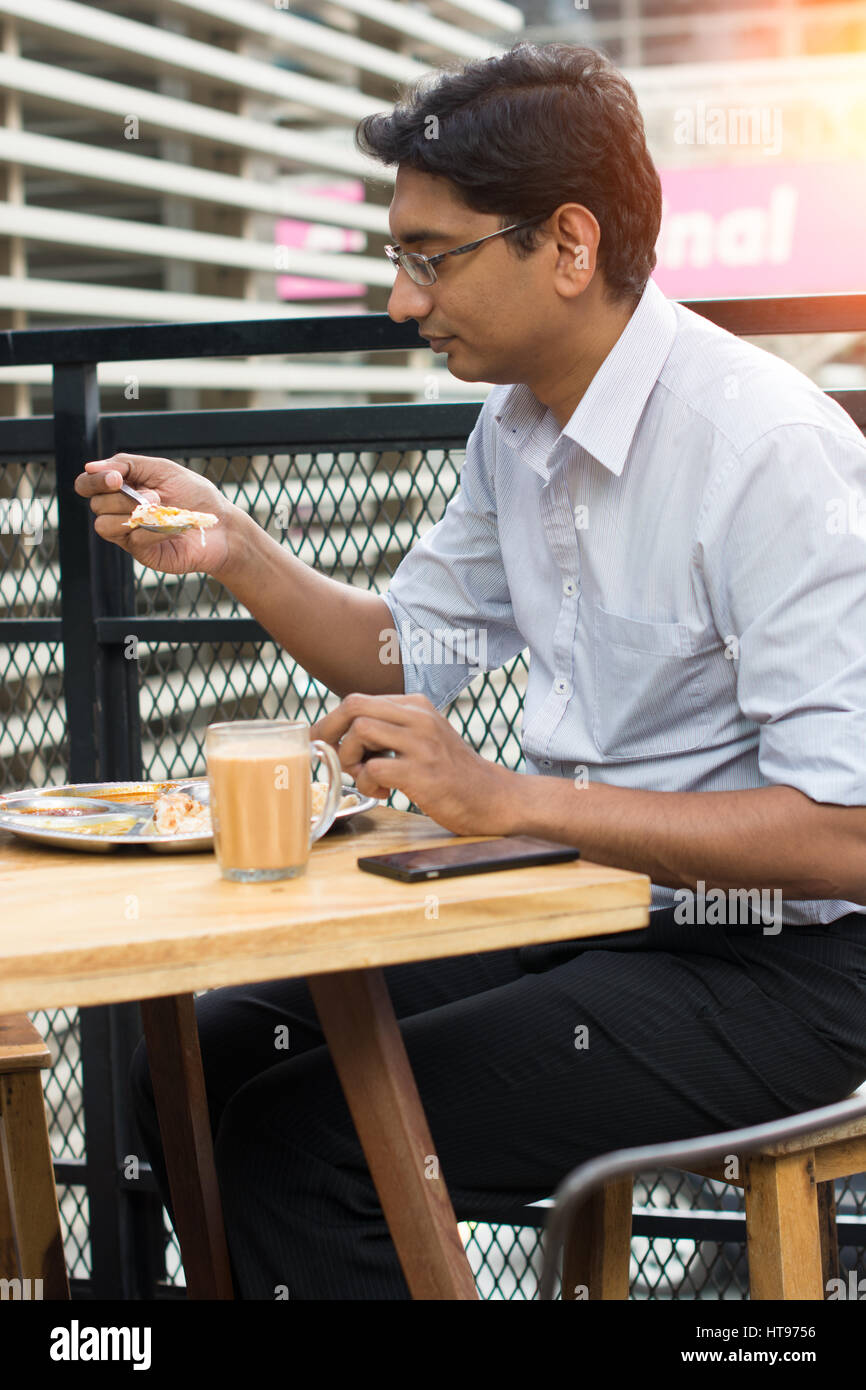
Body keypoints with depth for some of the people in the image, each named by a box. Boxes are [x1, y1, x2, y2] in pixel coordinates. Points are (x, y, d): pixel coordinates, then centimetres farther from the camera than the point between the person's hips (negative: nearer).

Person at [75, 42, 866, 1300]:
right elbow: (408, 658, 18)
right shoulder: (517, 426, 5)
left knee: (294, 1147, -20)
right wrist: (237, 552, 1)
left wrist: (510, 800, -29)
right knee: (196, 1067, 1)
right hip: (580, 906, 8)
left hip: (765, 969, -8)